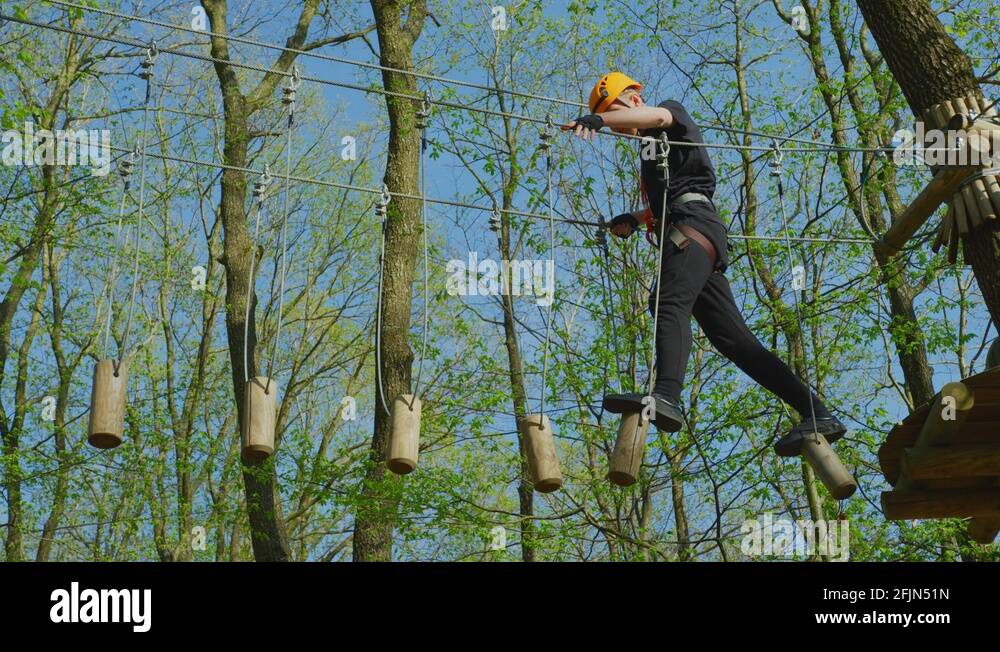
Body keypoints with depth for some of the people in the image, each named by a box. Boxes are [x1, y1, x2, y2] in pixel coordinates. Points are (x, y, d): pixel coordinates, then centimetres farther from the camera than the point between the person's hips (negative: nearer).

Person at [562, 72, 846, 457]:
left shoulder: (673, 112, 10)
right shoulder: (650, 146, 35)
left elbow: (657, 115, -15)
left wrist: (597, 119, -31)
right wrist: (635, 219, 23)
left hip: (692, 223, -9)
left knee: (668, 303, -33)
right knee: (733, 338, 0)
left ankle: (666, 397, -57)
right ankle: (817, 414, -6)